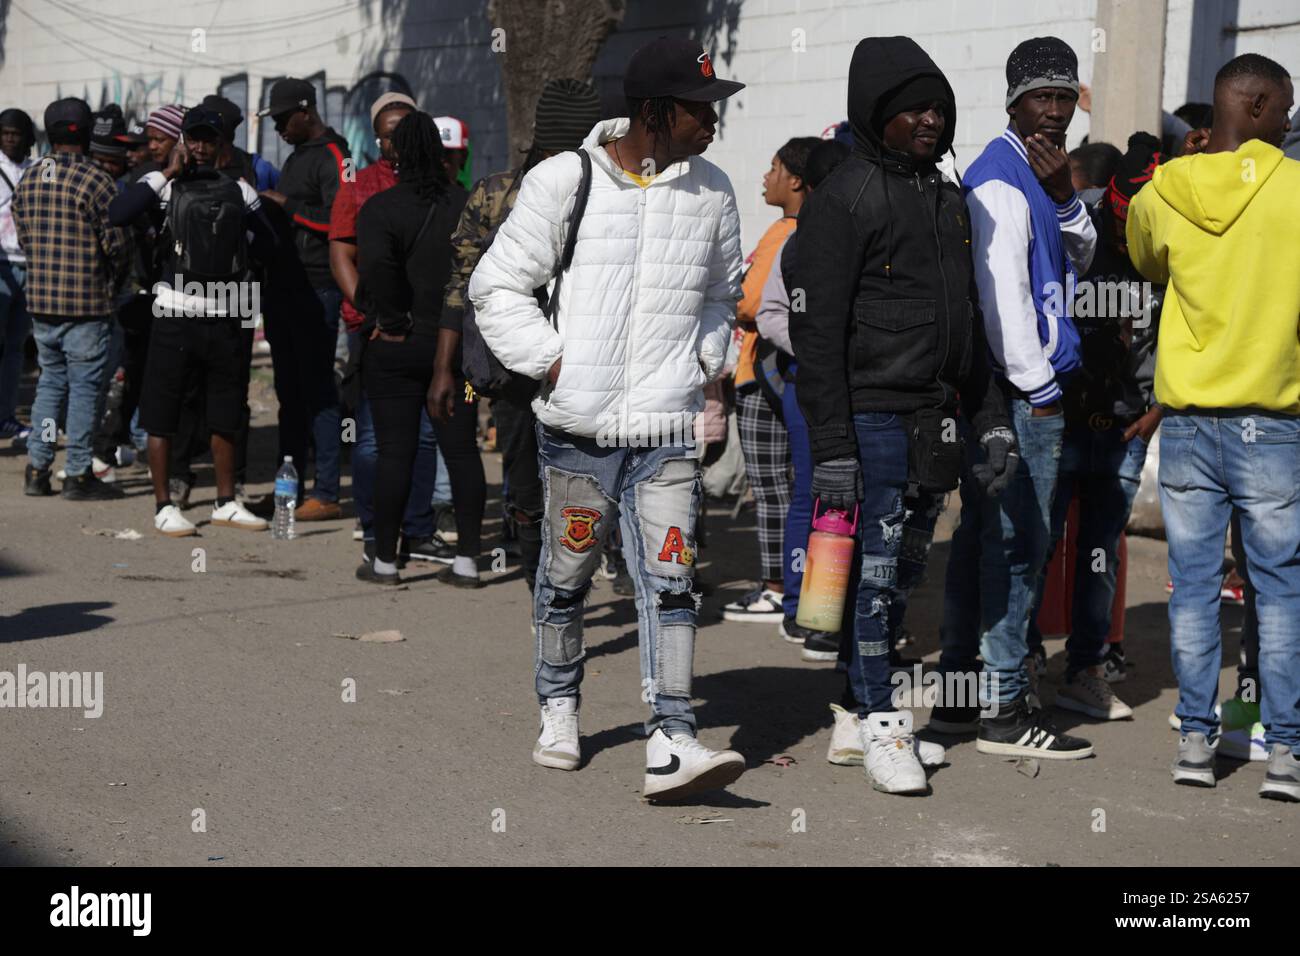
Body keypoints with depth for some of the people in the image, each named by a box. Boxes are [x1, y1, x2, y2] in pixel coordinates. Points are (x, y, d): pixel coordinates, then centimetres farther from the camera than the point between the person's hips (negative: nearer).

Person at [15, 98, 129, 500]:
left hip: (40, 300, 6)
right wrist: (113, 273, 9)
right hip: (86, 301, -6)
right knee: (84, 386, 1)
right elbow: (118, 242, -11)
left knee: (51, 380, 16)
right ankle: (78, 475, 5)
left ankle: (37, 469, 15)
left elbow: (23, 239, 13)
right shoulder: (95, 180, -12)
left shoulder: (27, 182, 8)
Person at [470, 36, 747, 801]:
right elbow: (496, 286, 0)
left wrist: (704, 360, 8)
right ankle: (559, 710, 33)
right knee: (567, 577, 12)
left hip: (667, 427, 2)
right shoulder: (566, 180, -5)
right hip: (578, 424, -2)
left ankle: (672, 745, -8)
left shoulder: (711, 189, 6)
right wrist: (551, 360, -8)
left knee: (670, 581, -7)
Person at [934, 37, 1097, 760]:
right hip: (1022, 393, -10)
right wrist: (1039, 387, -15)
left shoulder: (1036, 174, 19)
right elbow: (1001, 291, -18)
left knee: (984, 537, 13)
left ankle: (959, 691, 20)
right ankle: (1007, 709, -3)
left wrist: (1064, 197, 0)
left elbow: (1079, 262, 17)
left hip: (1030, 388, 10)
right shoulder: (1001, 178, -11)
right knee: (1018, 545, -7)